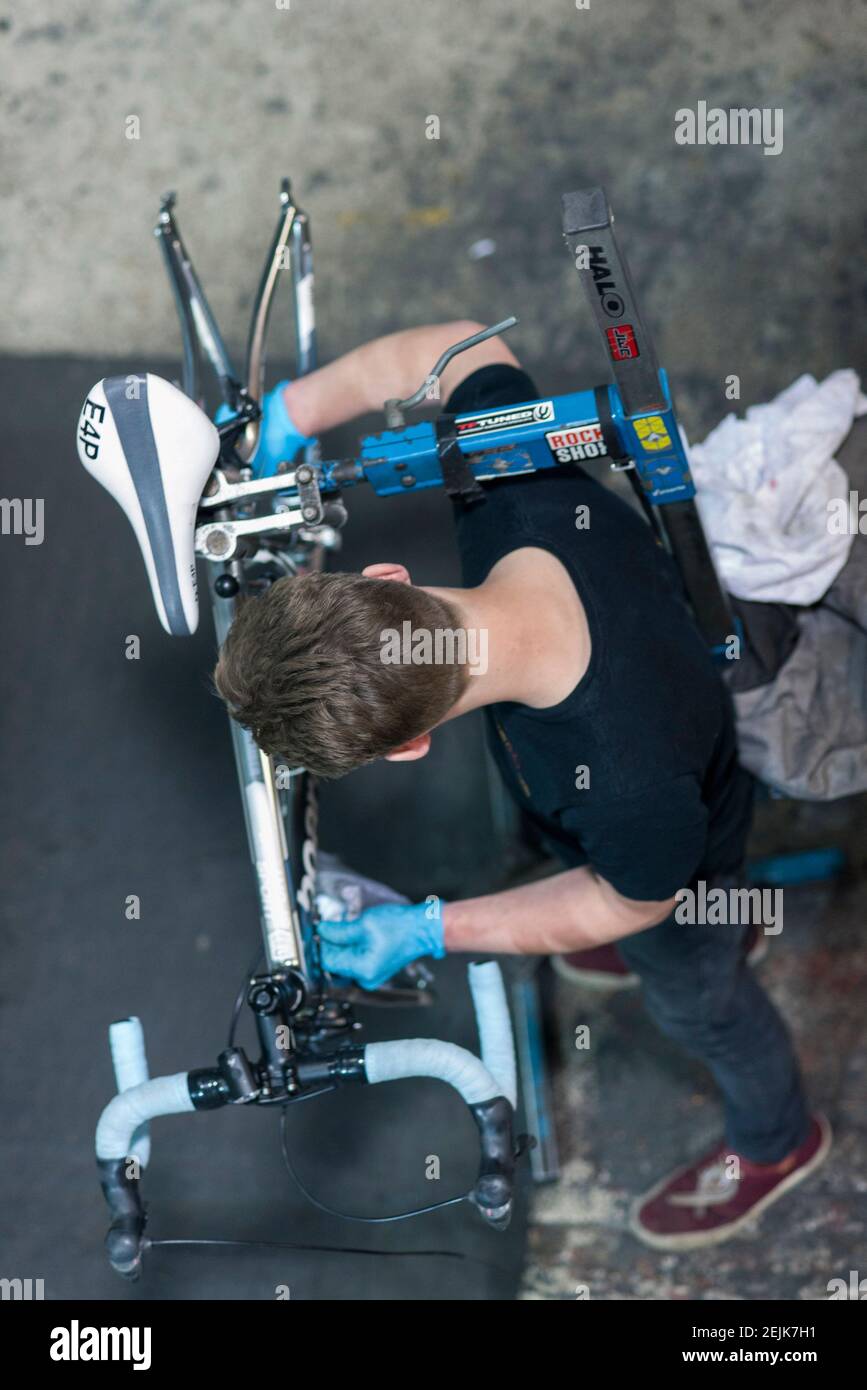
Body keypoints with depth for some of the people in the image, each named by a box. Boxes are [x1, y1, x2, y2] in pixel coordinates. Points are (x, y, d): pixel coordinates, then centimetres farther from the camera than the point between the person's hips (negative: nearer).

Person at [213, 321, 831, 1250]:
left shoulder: (630, 784, -52)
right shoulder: (519, 491, -39)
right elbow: (464, 346, -17)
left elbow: (627, 902, -28)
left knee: (693, 996, 28)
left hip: (678, 863, -5)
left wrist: (429, 931, -22)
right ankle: (727, 923, 76)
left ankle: (774, 1139, 62)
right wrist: (295, 408, -23)